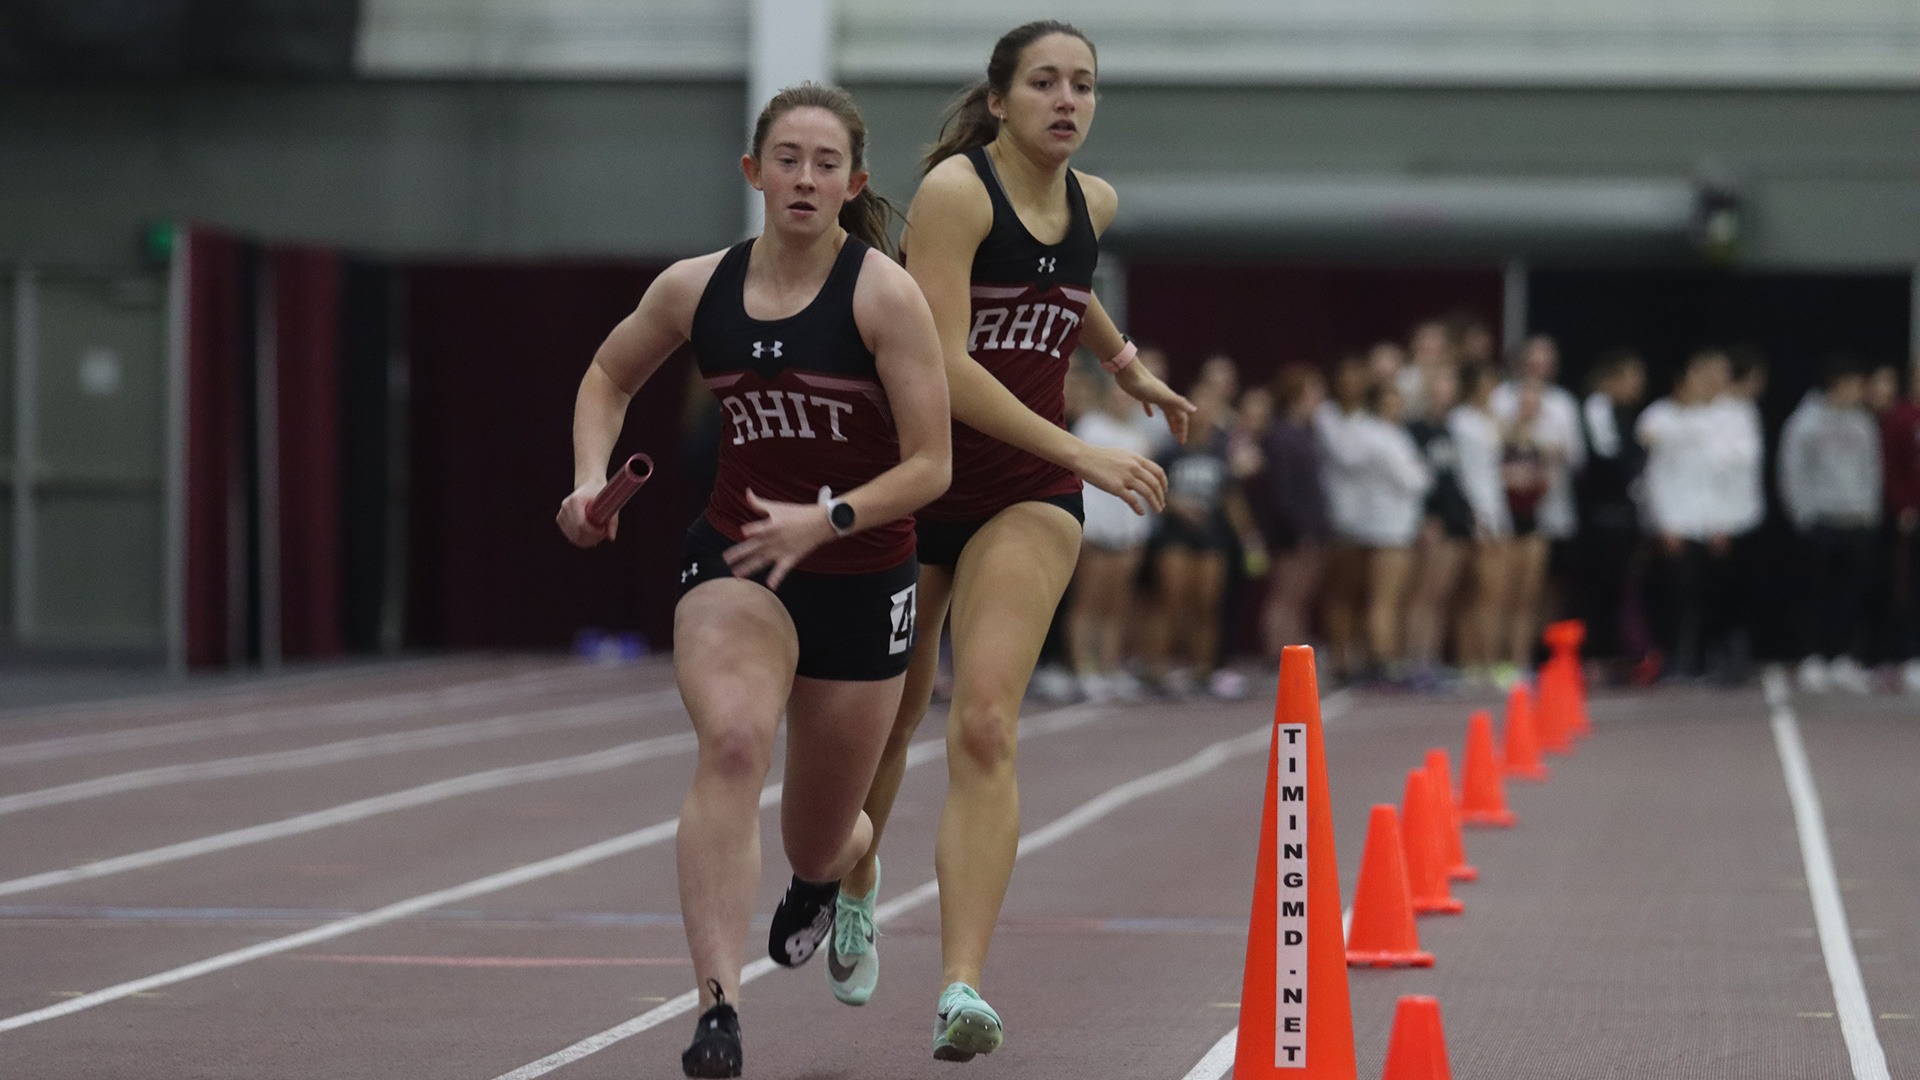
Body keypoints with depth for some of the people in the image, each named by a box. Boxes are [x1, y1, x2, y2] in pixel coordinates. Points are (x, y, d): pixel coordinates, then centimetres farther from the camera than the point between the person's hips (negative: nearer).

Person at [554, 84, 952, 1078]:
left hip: (861, 578, -1)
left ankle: (832, 866, 56)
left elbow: (930, 465, -13)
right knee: (733, 741, -31)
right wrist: (591, 481, 0)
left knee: (818, 841, 13)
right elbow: (608, 378, 17)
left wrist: (826, 519, -27)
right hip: (733, 564, 1)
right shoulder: (696, 289, -2)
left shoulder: (883, 295, -13)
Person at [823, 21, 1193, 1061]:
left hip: (1028, 496, 3)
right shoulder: (955, 190, -15)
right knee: (887, 713, 13)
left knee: (984, 727, -15)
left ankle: (961, 988, -22)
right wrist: (1080, 453, -26)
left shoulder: (1092, 203, 4)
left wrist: (1129, 367, 33)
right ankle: (853, 898, 45)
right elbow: (944, 366, -24)